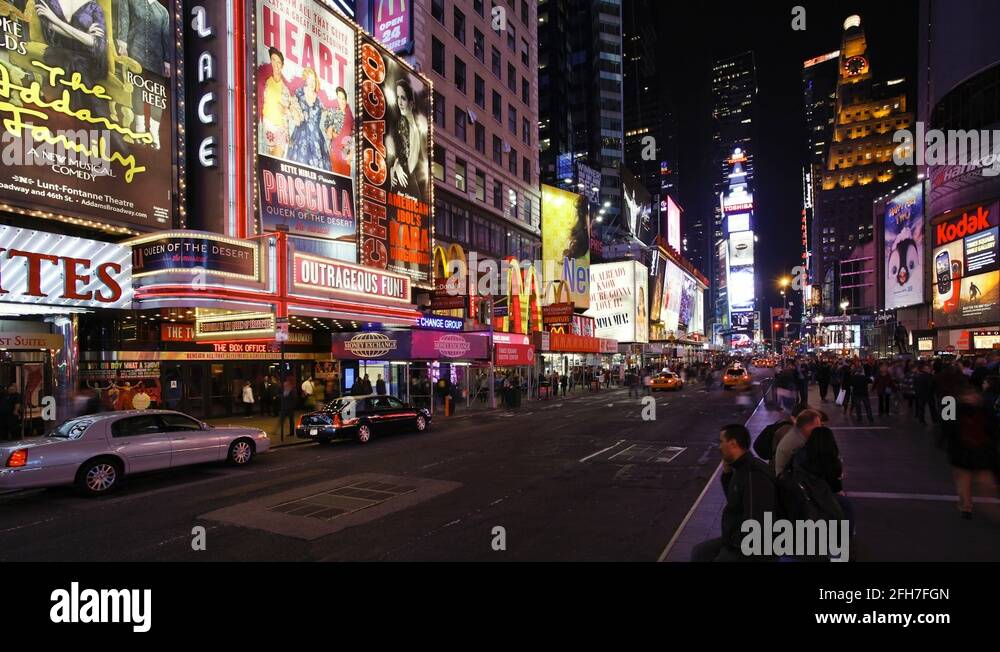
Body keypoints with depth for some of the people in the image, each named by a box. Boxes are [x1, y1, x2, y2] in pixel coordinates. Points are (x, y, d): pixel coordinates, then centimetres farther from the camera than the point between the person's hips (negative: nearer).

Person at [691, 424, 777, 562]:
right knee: (699, 553, 15)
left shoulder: (754, 474, -27)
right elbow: (734, 501, 20)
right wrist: (726, 472, 7)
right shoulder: (741, 468, 6)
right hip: (736, 539, 10)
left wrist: (735, 544, -16)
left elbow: (755, 522, -30)